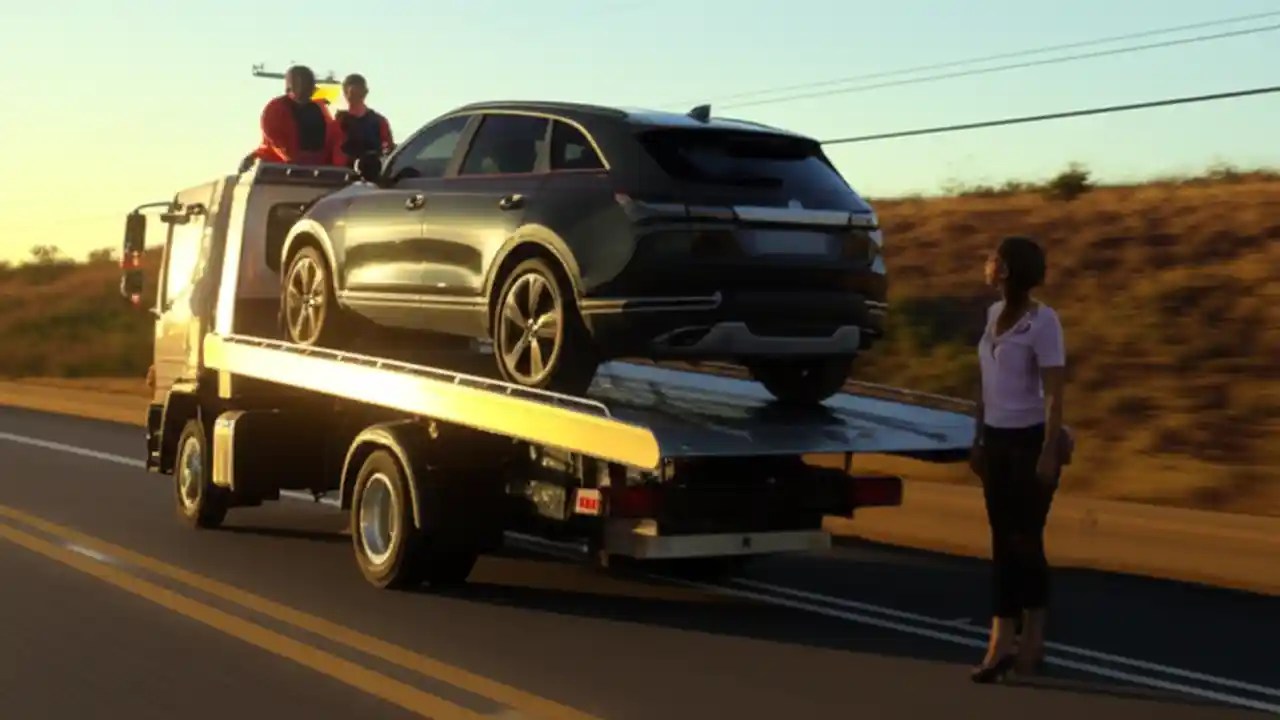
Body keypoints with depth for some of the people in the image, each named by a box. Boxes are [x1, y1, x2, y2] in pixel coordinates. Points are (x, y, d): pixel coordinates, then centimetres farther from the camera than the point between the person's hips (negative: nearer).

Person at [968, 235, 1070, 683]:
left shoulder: (1043, 321, -14)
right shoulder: (994, 313, 8)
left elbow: (1054, 394, -15)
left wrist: (1049, 452, -19)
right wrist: (978, 438, 15)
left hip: (1030, 440, -7)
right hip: (997, 440, 7)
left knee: (1024, 539, 1)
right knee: (1003, 541, 5)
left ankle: (1030, 642, 14)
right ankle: (1003, 644, 6)